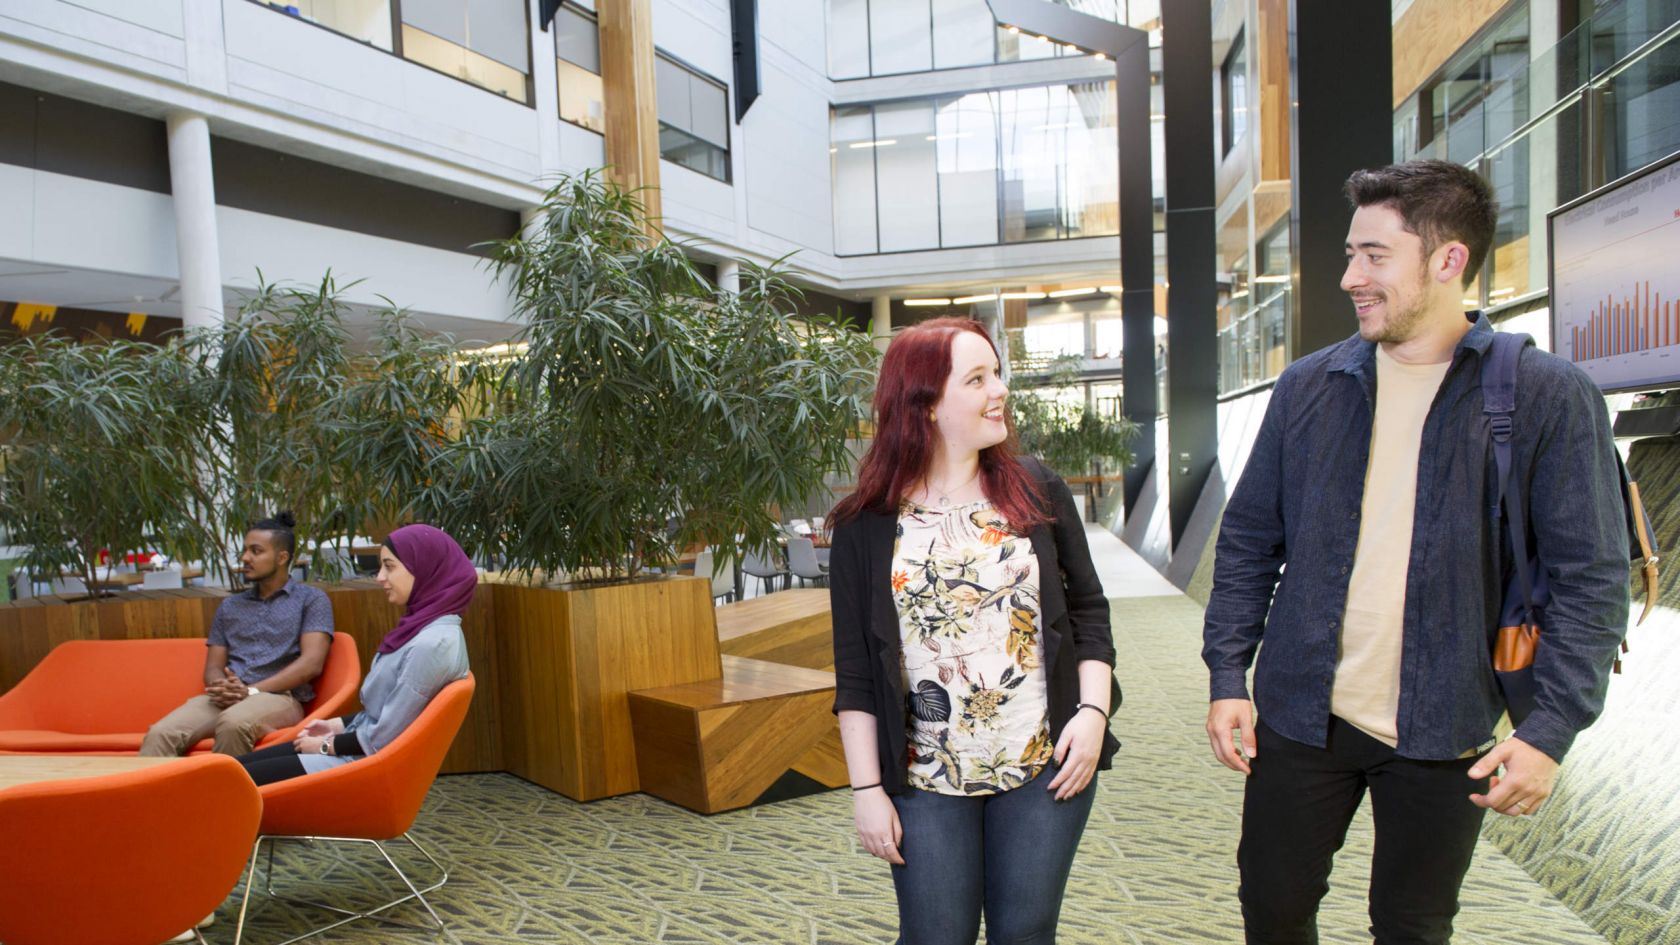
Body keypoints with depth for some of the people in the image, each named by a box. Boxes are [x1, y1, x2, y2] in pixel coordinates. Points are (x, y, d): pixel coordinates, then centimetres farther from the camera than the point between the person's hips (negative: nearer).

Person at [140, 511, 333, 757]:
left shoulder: (311, 600, 9)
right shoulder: (229, 607, 26)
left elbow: (311, 663, -4)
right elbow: (213, 667, 19)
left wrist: (252, 691, -13)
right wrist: (222, 687, -6)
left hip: (279, 696, -5)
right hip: (224, 699, 5)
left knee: (233, 722, -39)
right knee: (160, 734, -26)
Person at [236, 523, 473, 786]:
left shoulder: (433, 643, -25)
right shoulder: (423, 627, 7)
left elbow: (385, 738, -22)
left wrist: (327, 745, -8)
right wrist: (338, 726, 7)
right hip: (362, 747, 10)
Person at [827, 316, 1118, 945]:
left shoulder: (1039, 492, 0)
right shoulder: (866, 526, -5)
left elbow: (1088, 611, 6)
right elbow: (855, 671, -3)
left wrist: (1093, 711, -7)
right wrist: (866, 787, -4)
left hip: (1045, 769, 2)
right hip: (927, 781, -1)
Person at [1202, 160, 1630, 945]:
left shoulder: (1547, 396, -6)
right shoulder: (1308, 386, 1)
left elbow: (1592, 578, -6)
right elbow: (1248, 541, 5)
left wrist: (1551, 728, -13)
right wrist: (1228, 677, 0)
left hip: (1444, 734, -2)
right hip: (1303, 716, 2)